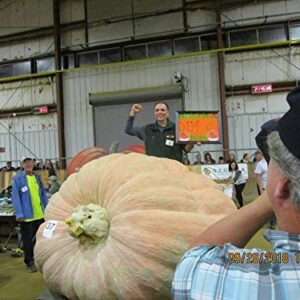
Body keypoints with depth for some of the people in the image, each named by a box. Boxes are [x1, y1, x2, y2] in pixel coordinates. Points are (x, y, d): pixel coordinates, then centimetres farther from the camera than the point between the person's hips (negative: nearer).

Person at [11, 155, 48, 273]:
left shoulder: (37, 177, 10)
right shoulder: (17, 179, -8)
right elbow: (15, 197, -11)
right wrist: (19, 214, -17)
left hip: (40, 215, 6)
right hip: (27, 216, -5)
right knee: (28, 241, 4)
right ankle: (29, 263, 20)